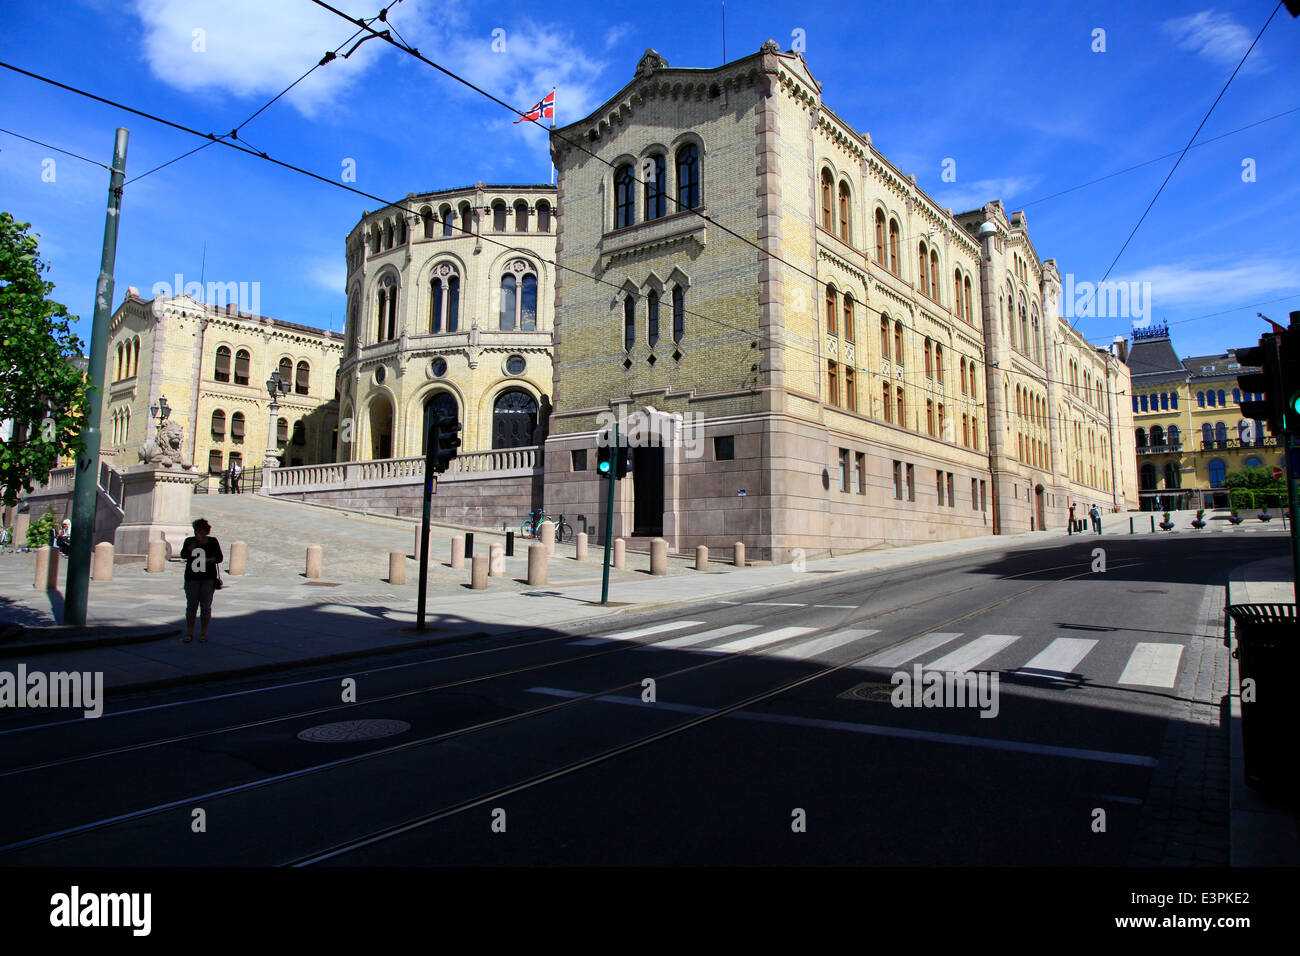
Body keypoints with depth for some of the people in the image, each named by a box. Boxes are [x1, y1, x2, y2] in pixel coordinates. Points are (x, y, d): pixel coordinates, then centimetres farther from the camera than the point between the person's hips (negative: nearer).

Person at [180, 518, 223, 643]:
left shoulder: (213, 541, 5)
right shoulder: (189, 541, 6)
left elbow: (220, 557, 4)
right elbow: (183, 555, -9)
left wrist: (210, 559, -15)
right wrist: (194, 543, -20)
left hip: (208, 578, -1)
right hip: (192, 578, 1)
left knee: (206, 605, 0)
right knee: (191, 605, 1)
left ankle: (204, 633, 9)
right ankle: (189, 633, 12)